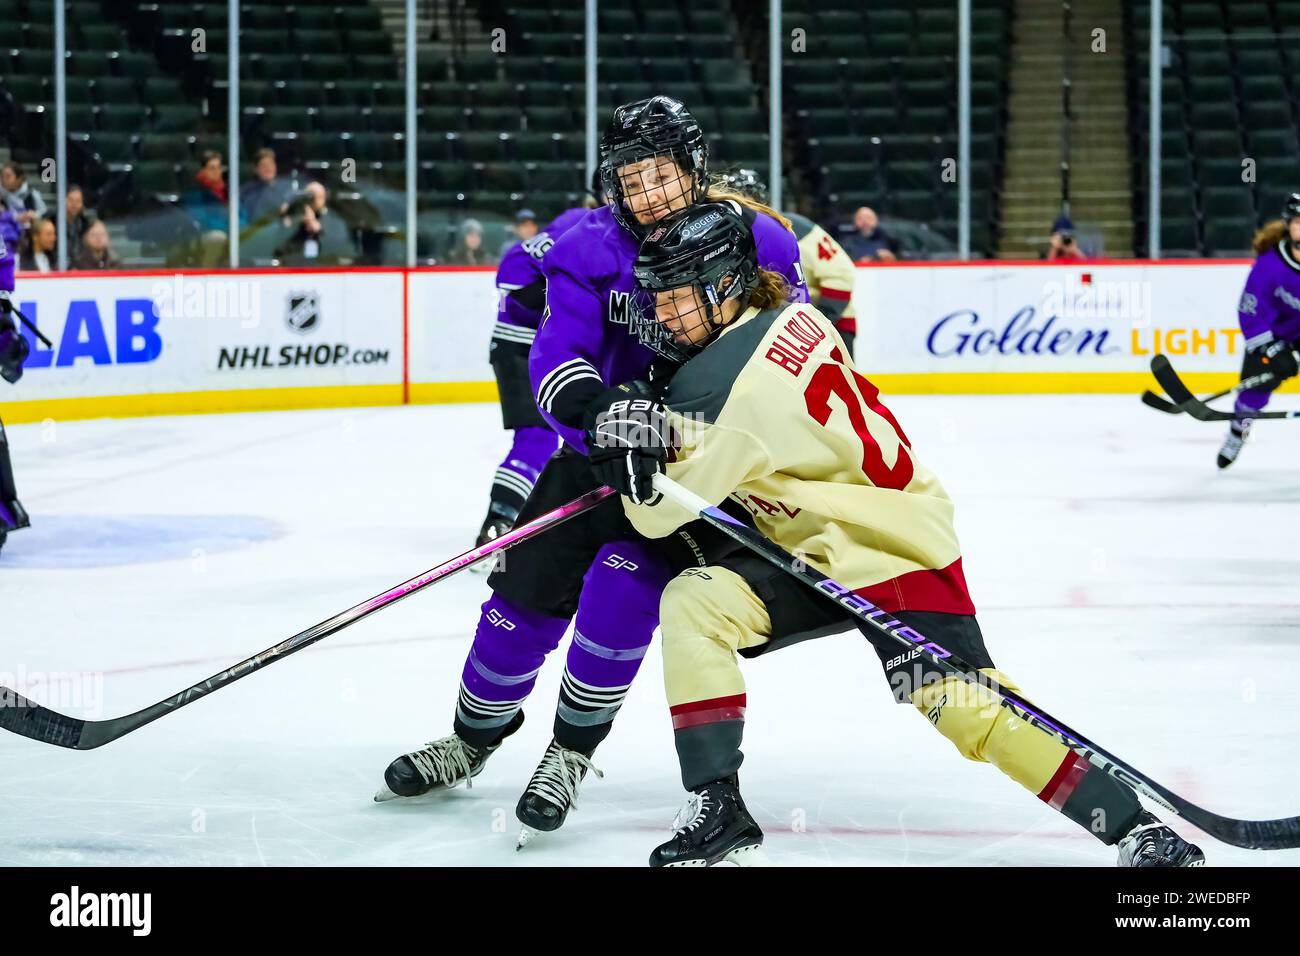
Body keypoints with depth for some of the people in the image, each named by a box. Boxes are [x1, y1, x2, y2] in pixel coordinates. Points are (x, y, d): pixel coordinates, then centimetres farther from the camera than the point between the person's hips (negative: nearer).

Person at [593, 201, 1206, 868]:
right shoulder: (783, 315, 0)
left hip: (891, 552, -10)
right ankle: (718, 813, -9)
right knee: (692, 605, -11)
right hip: (808, 545, 10)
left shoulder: (726, 383, -22)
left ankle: (1133, 828, -12)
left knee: (964, 704, -19)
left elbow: (662, 509, -16)